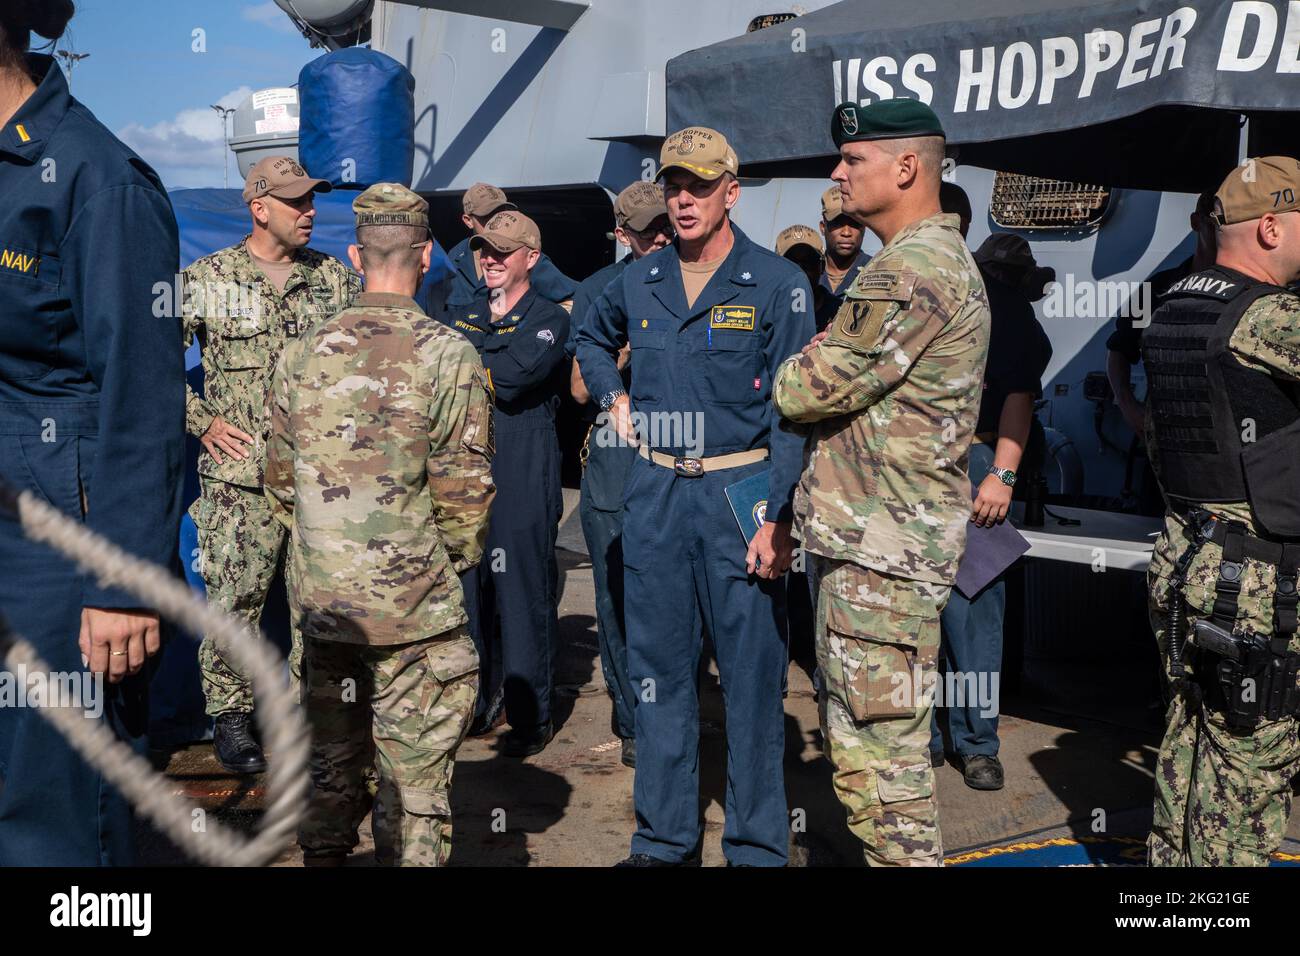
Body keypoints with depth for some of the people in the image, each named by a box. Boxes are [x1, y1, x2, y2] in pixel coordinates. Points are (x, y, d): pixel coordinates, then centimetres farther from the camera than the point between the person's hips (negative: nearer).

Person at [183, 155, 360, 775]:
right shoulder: (207, 279, 0)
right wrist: (201, 421, -3)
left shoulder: (338, 279, 9)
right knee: (234, 600, -2)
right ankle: (229, 715, 13)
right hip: (241, 475, -3)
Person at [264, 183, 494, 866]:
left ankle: (322, 854, 30)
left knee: (332, 757, 18)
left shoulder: (303, 352, 2)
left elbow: (281, 481, 8)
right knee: (413, 774, 6)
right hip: (412, 605, -4)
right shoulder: (447, 356, -11)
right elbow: (465, 495, -10)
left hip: (319, 598, 4)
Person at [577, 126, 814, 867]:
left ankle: (757, 846, 13)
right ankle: (664, 836, 24)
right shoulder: (640, 281, 9)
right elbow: (593, 339, 31)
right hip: (656, 493, 5)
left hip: (740, 491, -4)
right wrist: (615, 396, 13)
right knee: (660, 669, 11)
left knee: (753, 675, 0)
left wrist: (778, 517, -17)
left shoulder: (778, 284, -5)